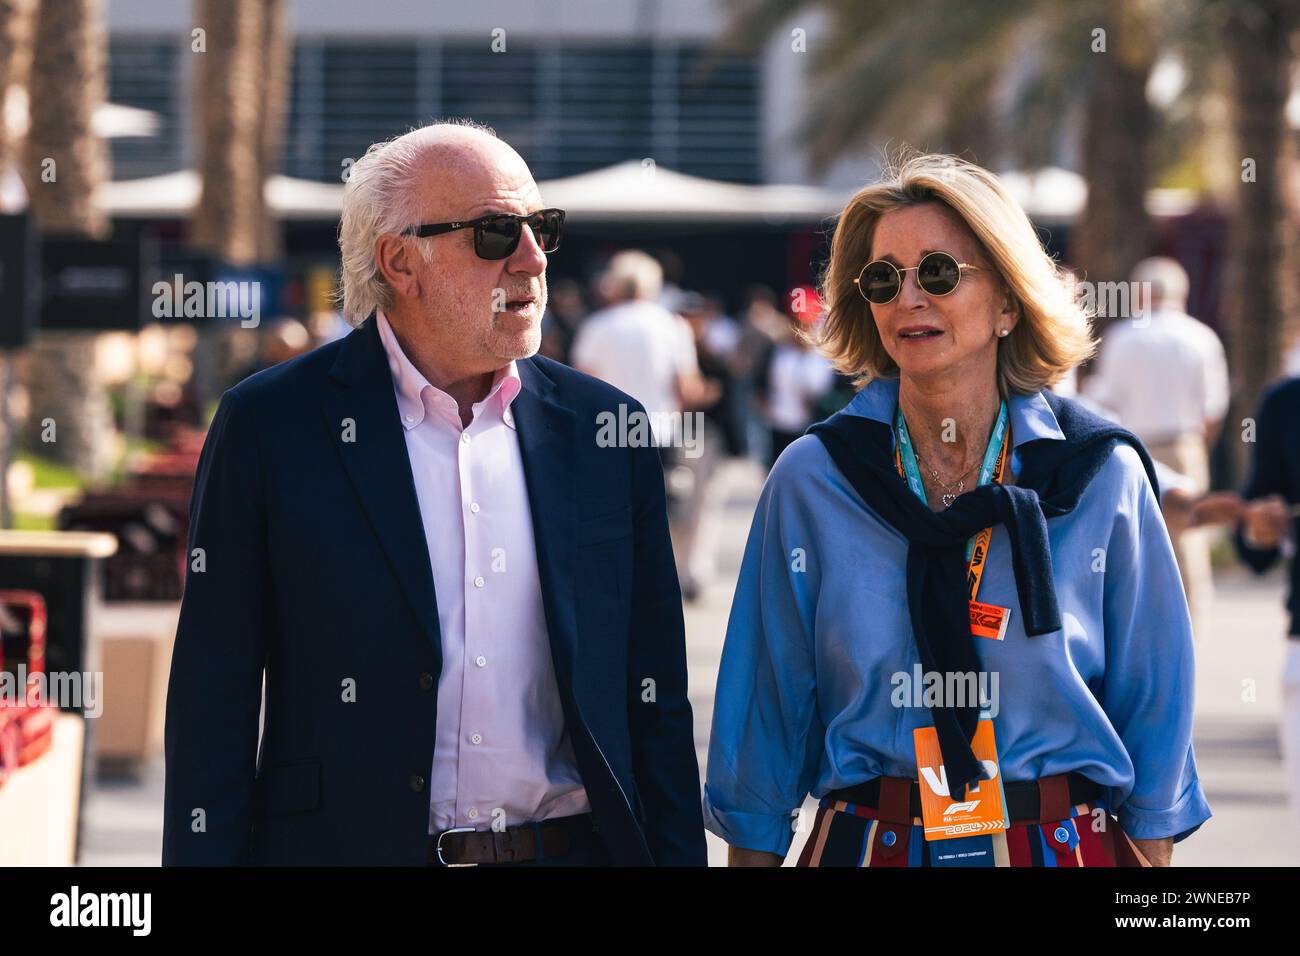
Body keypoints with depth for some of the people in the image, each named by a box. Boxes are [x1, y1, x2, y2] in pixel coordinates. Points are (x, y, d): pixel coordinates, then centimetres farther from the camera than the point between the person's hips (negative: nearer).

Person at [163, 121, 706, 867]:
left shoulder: (603, 428, 6)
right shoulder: (269, 426, -3)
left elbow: (654, 703, 8)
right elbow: (214, 708, -3)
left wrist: (678, 855, 2)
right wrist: (207, 852, -9)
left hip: (575, 847, 3)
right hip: (351, 845, -3)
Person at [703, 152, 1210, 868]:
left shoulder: (1102, 477, -3)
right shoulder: (809, 481, -3)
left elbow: (1150, 698, 2)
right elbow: (768, 704, 2)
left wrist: (1150, 854, -1)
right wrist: (751, 855, 0)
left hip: (1066, 843, 0)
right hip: (870, 842, 0)